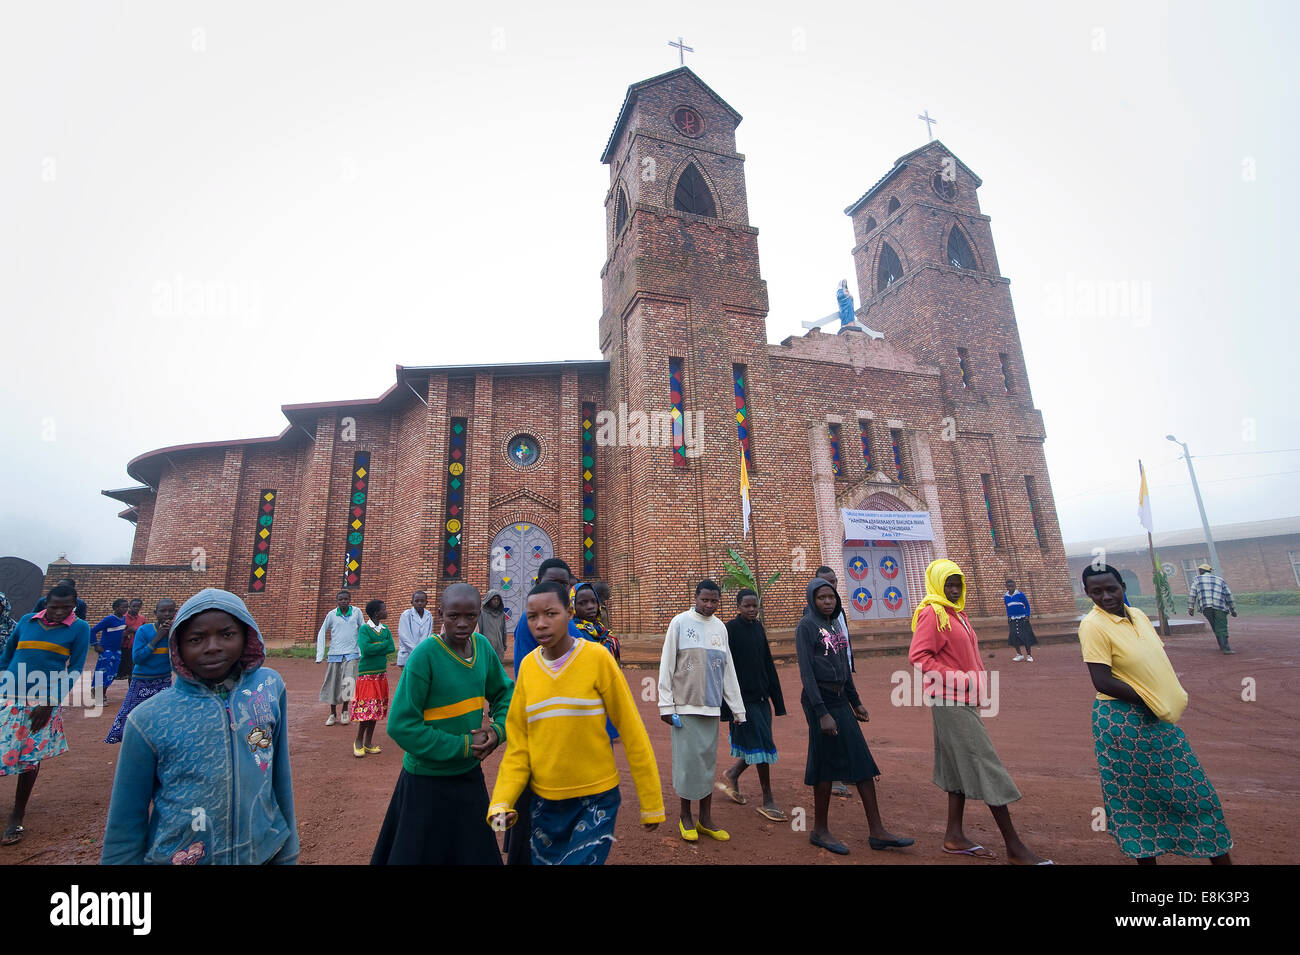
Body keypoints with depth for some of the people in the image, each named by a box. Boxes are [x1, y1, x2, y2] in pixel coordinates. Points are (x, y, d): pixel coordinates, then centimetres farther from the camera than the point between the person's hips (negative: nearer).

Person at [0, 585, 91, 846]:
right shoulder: (26, 621, 4)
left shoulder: (79, 628, -3)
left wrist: (49, 703, -10)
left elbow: (75, 669, -4)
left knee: (31, 757, 4)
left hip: (45, 700, -2)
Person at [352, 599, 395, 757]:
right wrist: (383, 644, -12)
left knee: (376, 708, 9)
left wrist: (374, 648, -13)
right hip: (367, 673, -6)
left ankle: (368, 742, 20)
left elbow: (392, 649, -2)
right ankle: (358, 741, 15)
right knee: (366, 708, -4)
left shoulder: (385, 629, 7)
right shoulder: (364, 629, -9)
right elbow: (365, 649, -23)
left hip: (381, 673, 6)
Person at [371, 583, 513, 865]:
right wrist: (461, 746, -20)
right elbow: (400, 725, -20)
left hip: (470, 774, 5)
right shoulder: (425, 655, -21)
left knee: (478, 854, 21)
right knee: (419, 853, 15)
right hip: (427, 780, -5)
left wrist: (498, 729, -11)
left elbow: (504, 693, 8)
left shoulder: (482, 646, -6)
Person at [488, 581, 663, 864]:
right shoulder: (527, 665, -4)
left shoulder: (598, 658, -16)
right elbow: (518, 742, 2)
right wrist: (501, 802, -10)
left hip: (596, 798, -4)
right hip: (544, 801, 4)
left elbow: (632, 732, -11)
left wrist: (651, 803, -8)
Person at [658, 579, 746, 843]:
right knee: (687, 760, 1)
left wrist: (739, 710, 10)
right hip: (685, 705, -4)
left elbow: (728, 671, 12)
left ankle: (706, 819, 23)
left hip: (712, 706, 4)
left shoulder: (720, 627, 9)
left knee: (709, 761, 9)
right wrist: (666, 705, -10)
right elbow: (667, 665, -6)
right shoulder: (680, 622, -5)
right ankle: (685, 816, 20)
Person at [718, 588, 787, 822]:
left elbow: (768, 664, 15)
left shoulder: (758, 628, 9)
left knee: (757, 746, 12)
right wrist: (727, 707, -14)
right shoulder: (730, 630, -12)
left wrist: (777, 699, 14)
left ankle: (732, 775, 35)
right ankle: (767, 801, 12)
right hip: (743, 699, -7)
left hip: (760, 697, 7)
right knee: (761, 746, -2)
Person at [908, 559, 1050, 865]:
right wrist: (956, 680, -21)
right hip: (951, 703, -9)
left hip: (964, 701, 9)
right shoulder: (932, 613, -14)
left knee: (961, 767, 13)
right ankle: (1014, 847, 7)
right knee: (986, 767, -3)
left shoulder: (956, 613, 14)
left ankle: (954, 836, 23)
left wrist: (978, 687, 9)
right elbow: (918, 656, -21)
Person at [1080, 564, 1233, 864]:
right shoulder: (1093, 625, -20)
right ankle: (1145, 856, 22)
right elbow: (1103, 681, -22)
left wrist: (1176, 694, 2)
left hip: (1161, 719, 8)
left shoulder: (1137, 615, 5)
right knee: (1138, 798, 6)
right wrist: (1149, 702, -15)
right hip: (1124, 721, -8)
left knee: (1194, 792, 18)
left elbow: (1158, 658, 16)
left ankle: (1220, 857, 34)